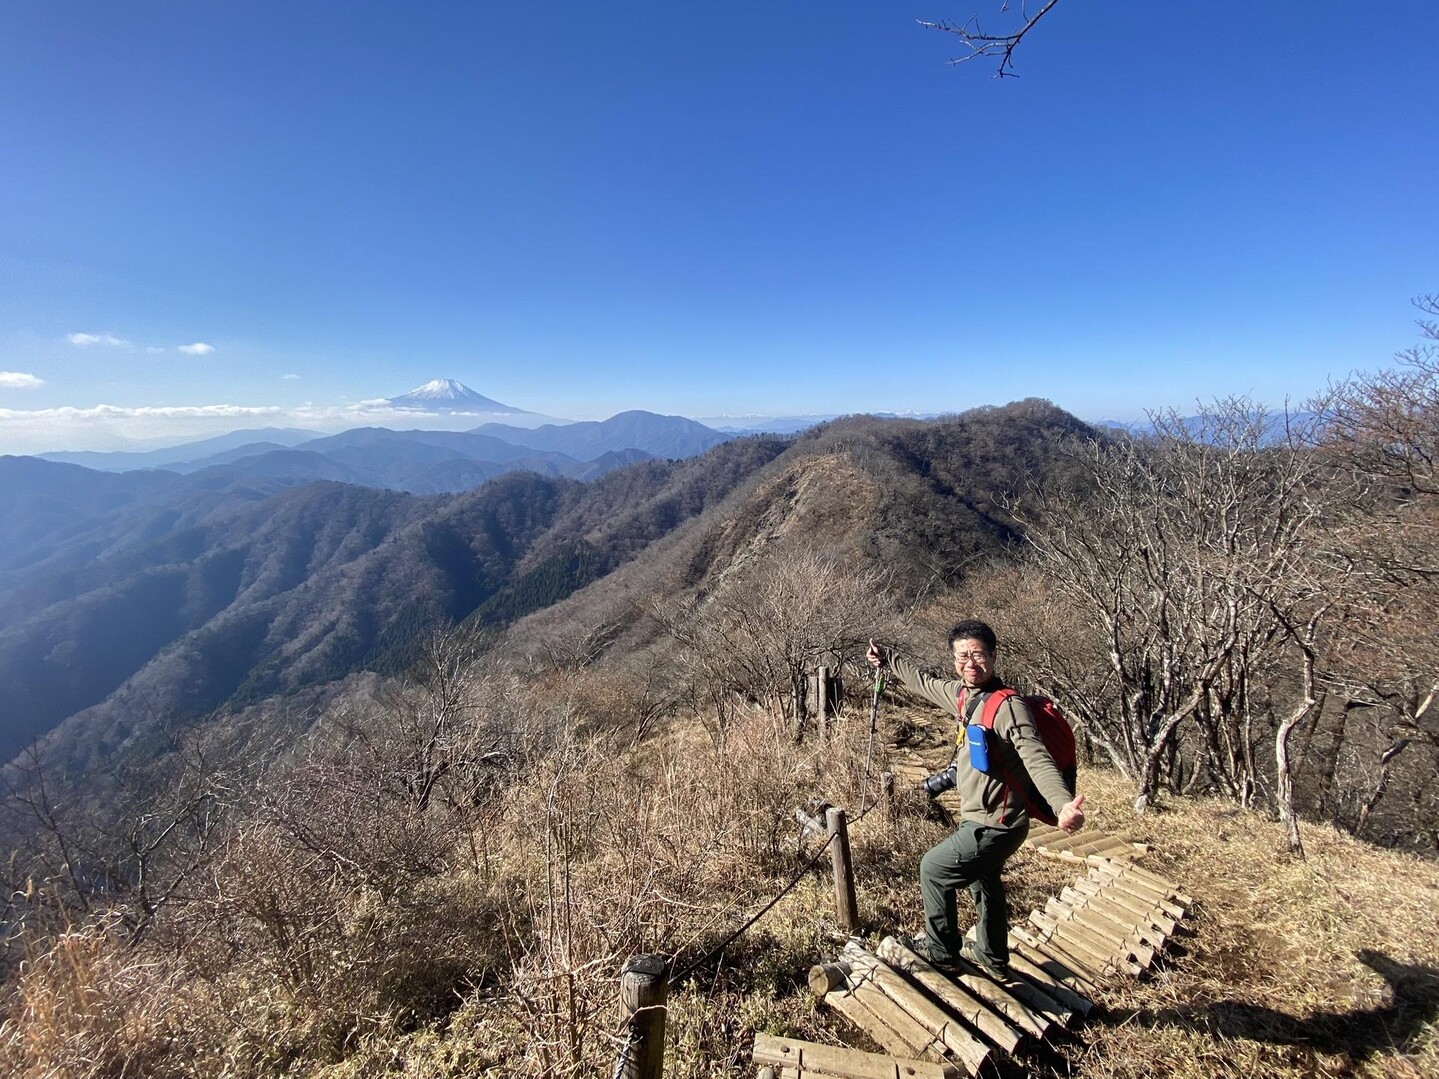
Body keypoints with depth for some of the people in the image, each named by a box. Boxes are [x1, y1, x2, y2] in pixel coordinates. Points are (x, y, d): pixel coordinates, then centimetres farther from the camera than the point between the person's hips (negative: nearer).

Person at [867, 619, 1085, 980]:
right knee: (985, 881, 28)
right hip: (989, 820, 9)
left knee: (933, 868, 8)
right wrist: (887, 658, 25)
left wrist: (1063, 804, -51)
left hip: (993, 826, -9)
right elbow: (924, 682, 16)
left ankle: (941, 951, 28)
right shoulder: (963, 694, -1)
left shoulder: (1008, 706, -26)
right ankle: (993, 958, 50)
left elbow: (1038, 760, -35)